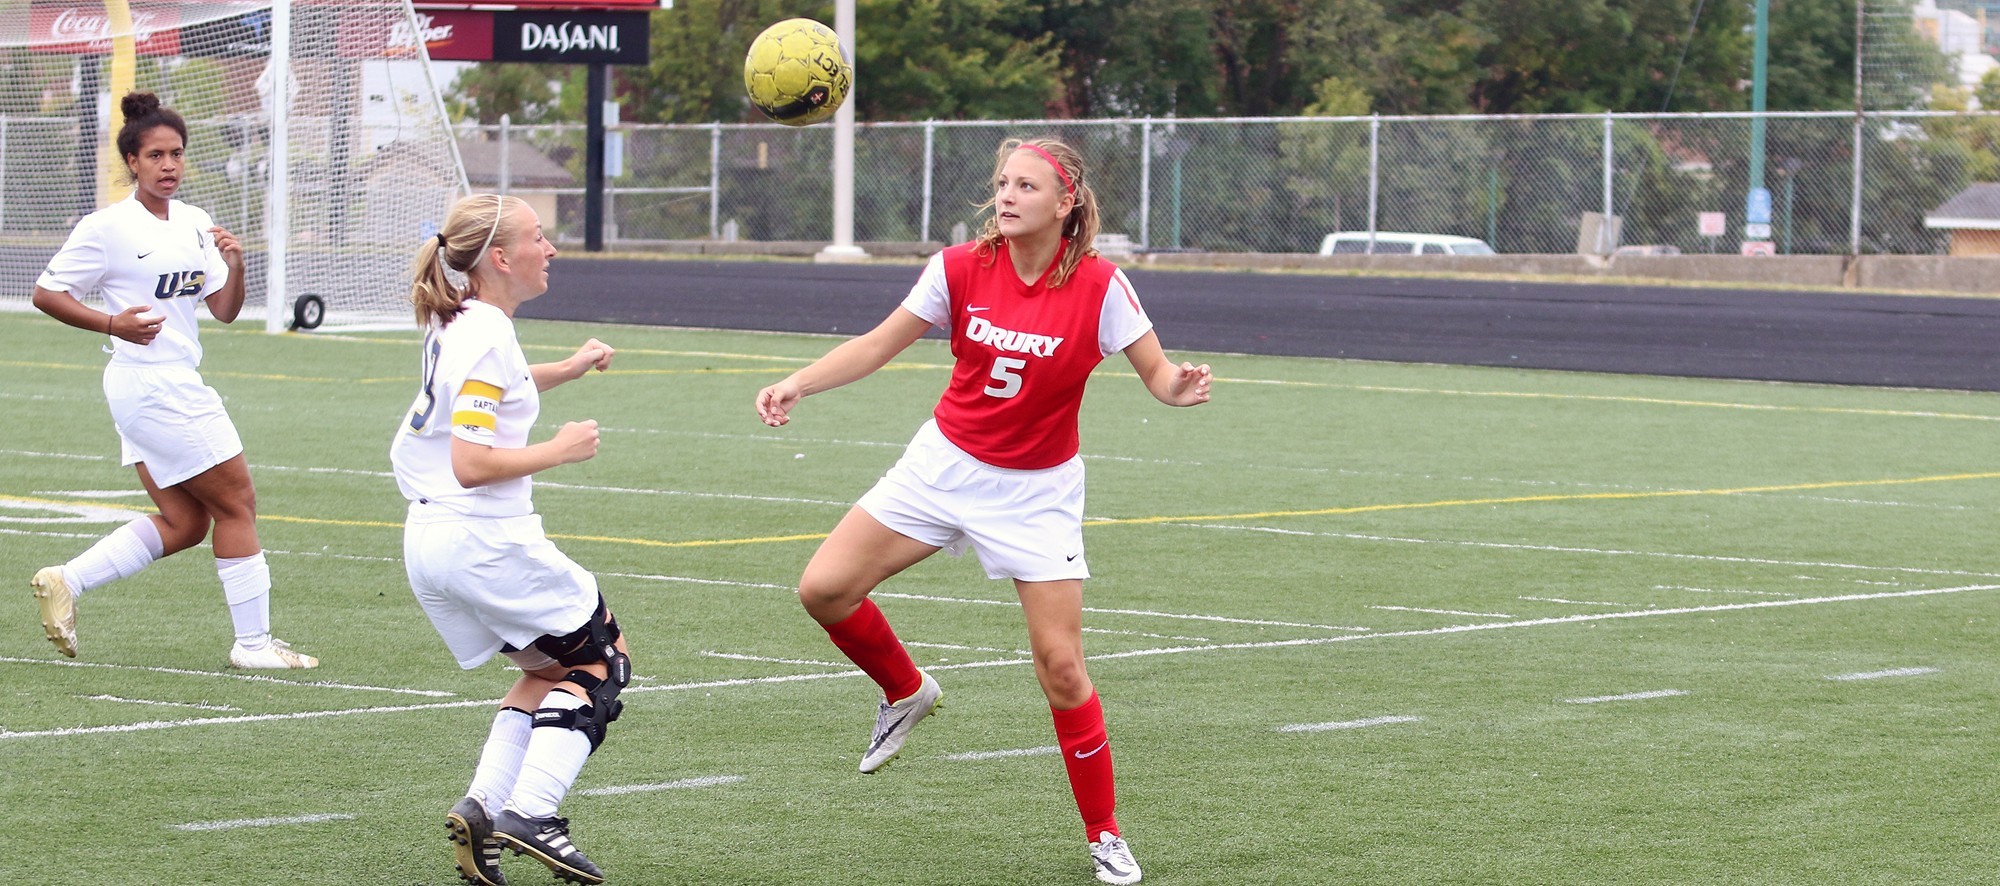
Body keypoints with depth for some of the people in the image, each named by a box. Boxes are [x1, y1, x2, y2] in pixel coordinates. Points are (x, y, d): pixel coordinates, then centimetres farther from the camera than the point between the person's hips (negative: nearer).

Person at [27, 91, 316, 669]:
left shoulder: (195, 225, 10)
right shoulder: (107, 228, -11)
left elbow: (224, 310, 11)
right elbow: (46, 293, -7)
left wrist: (234, 266, -8)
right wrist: (112, 323, -19)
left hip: (178, 385, 8)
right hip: (148, 380, -8)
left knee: (183, 523, 9)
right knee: (237, 501, -3)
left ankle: (63, 583, 12)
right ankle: (252, 642, 4)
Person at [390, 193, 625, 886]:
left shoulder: (455, 322, 11)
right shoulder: (486, 337, -18)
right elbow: (472, 464, -24)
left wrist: (568, 369, 25)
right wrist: (560, 450, -14)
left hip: (428, 539, 9)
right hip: (486, 539, -9)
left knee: (548, 667, 21)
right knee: (603, 660, 6)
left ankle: (482, 807, 4)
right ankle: (531, 813, -8)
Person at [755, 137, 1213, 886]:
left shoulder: (1098, 285, -16)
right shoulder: (962, 268, -10)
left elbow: (1157, 372, -11)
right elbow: (878, 345, -3)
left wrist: (1180, 387, -35)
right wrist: (797, 384, -14)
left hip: (1037, 490, -3)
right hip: (946, 463, 3)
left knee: (1060, 662, -8)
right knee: (824, 587, -9)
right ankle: (905, 693, 21)